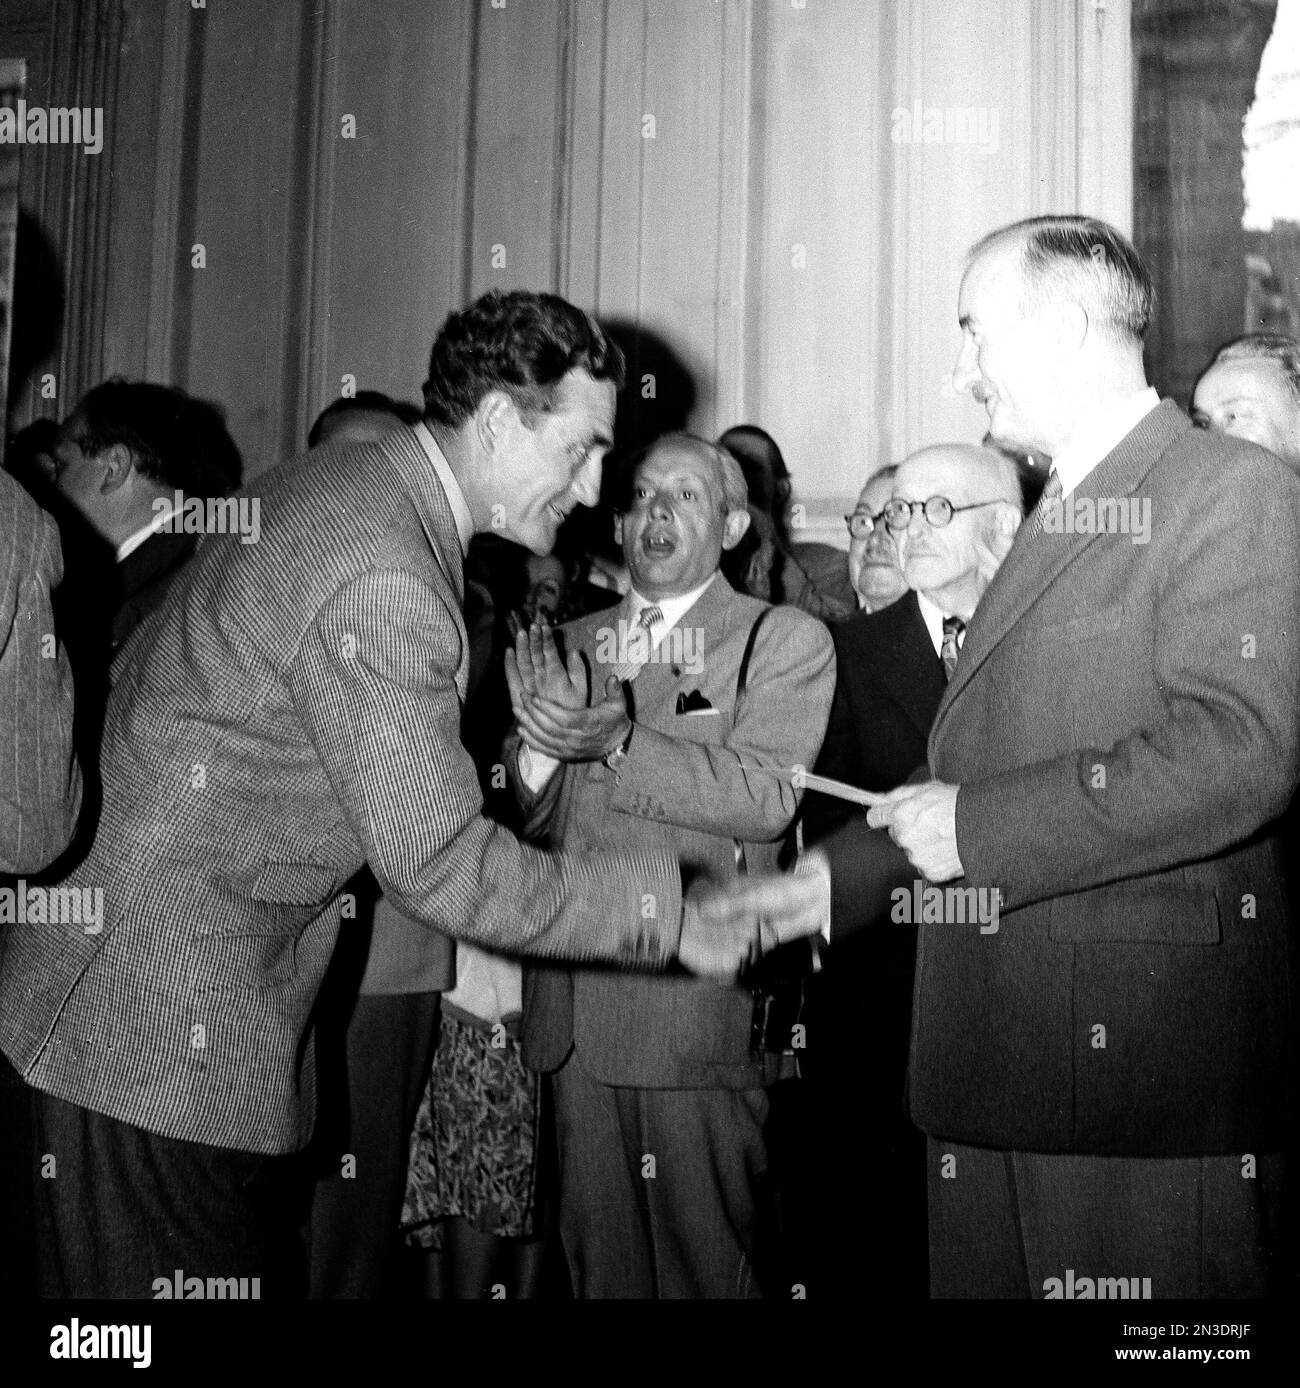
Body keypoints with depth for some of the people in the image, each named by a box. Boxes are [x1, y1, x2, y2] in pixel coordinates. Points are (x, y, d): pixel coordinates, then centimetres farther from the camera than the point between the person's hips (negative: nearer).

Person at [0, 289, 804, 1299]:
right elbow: (437, 864, -23)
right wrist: (671, 914, -16)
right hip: (166, 1021, -10)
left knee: (262, 1270, 16)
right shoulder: (380, 583, -25)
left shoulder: (337, 479, 6)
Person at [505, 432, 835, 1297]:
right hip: (575, 1010, 5)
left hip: (699, 1010, -4)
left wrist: (616, 740, -24)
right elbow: (527, 818, 10)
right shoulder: (572, 644, 14)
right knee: (599, 1258, 15)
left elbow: (766, 796, -15)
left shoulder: (787, 641, -1)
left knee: (705, 1259, 7)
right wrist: (541, 742, -12)